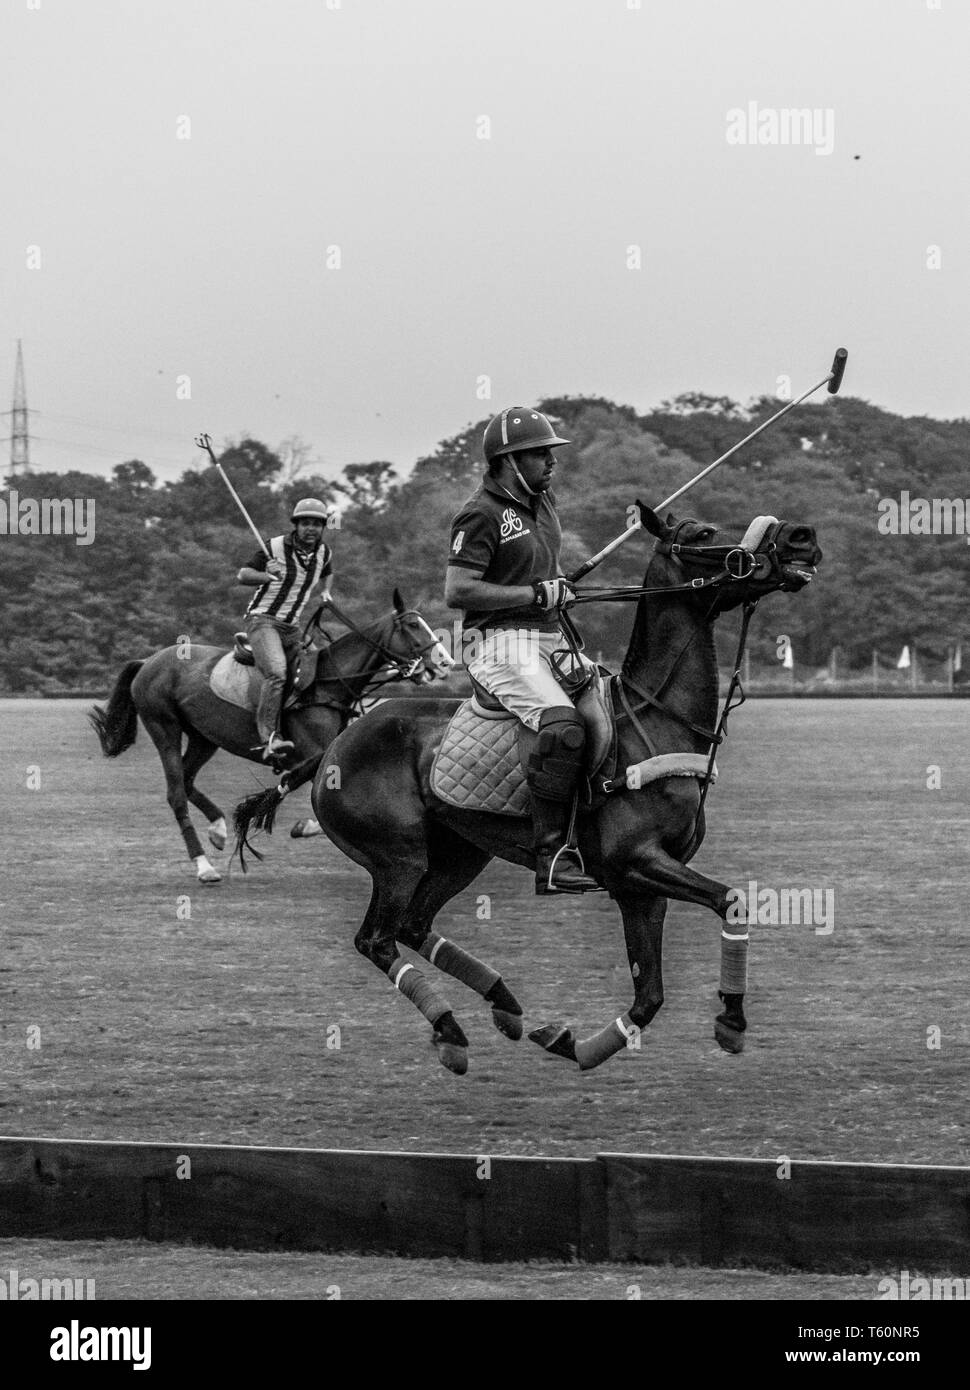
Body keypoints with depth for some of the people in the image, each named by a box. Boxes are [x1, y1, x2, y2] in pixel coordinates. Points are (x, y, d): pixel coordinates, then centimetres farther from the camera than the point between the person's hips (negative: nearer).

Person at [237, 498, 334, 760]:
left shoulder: (324, 552, 6)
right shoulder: (276, 547, -9)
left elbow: (327, 574, 31)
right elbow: (242, 576, -7)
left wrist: (323, 593, 12)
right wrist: (266, 575, -25)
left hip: (292, 628, 7)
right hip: (263, 619, -7)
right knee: (276, 673, -28)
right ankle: (269, 738, -33)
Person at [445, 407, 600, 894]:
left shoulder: (542, 502, 17)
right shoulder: (482, 515, -11)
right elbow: (457, 591, -19)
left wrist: (561, 585, 13)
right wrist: (538, 593, -16)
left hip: (551, 637, 10)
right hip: (505, 644, -10)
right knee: (563, 729, -29)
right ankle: (551, 859, -30)